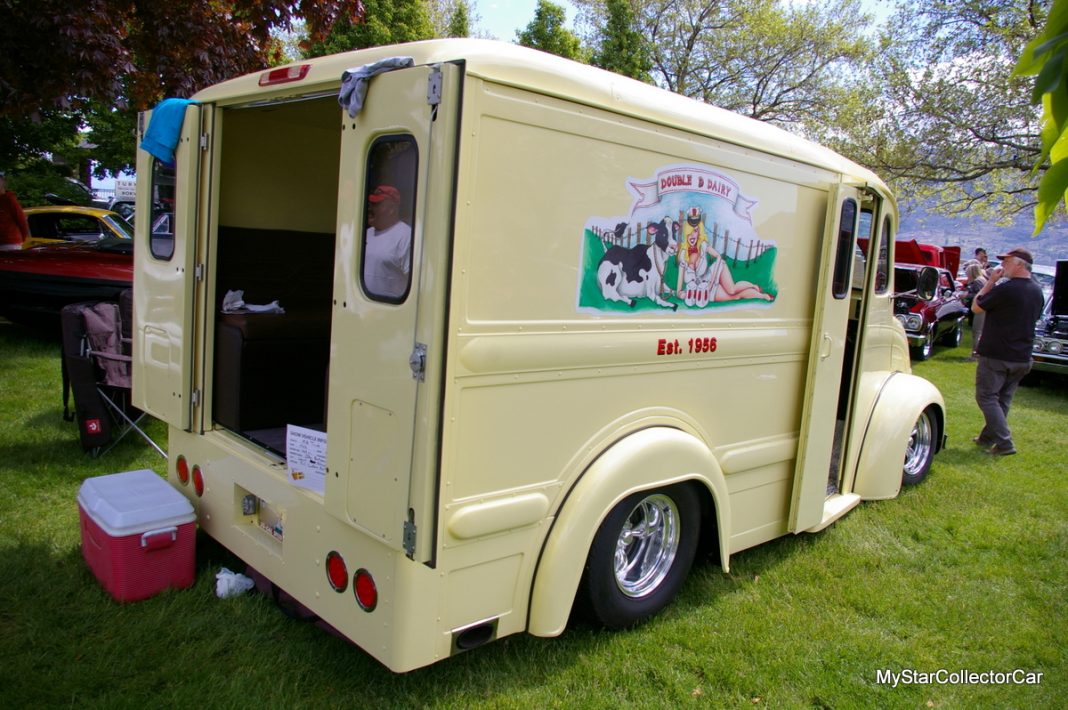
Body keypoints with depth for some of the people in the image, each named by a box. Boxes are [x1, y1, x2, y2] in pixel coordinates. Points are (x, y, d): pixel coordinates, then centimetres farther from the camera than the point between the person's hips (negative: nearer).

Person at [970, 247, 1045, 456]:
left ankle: (1004, 442, -8)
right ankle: (988, 437, 26)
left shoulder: (1006, 289, -20)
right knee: (1003, 399, 16)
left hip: (996, 356, -8)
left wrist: (990, 281, -5)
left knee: (986, 397, 0)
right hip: (1022, 358, 8)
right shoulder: (1037, 291, 7)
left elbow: (976, 307, -9)